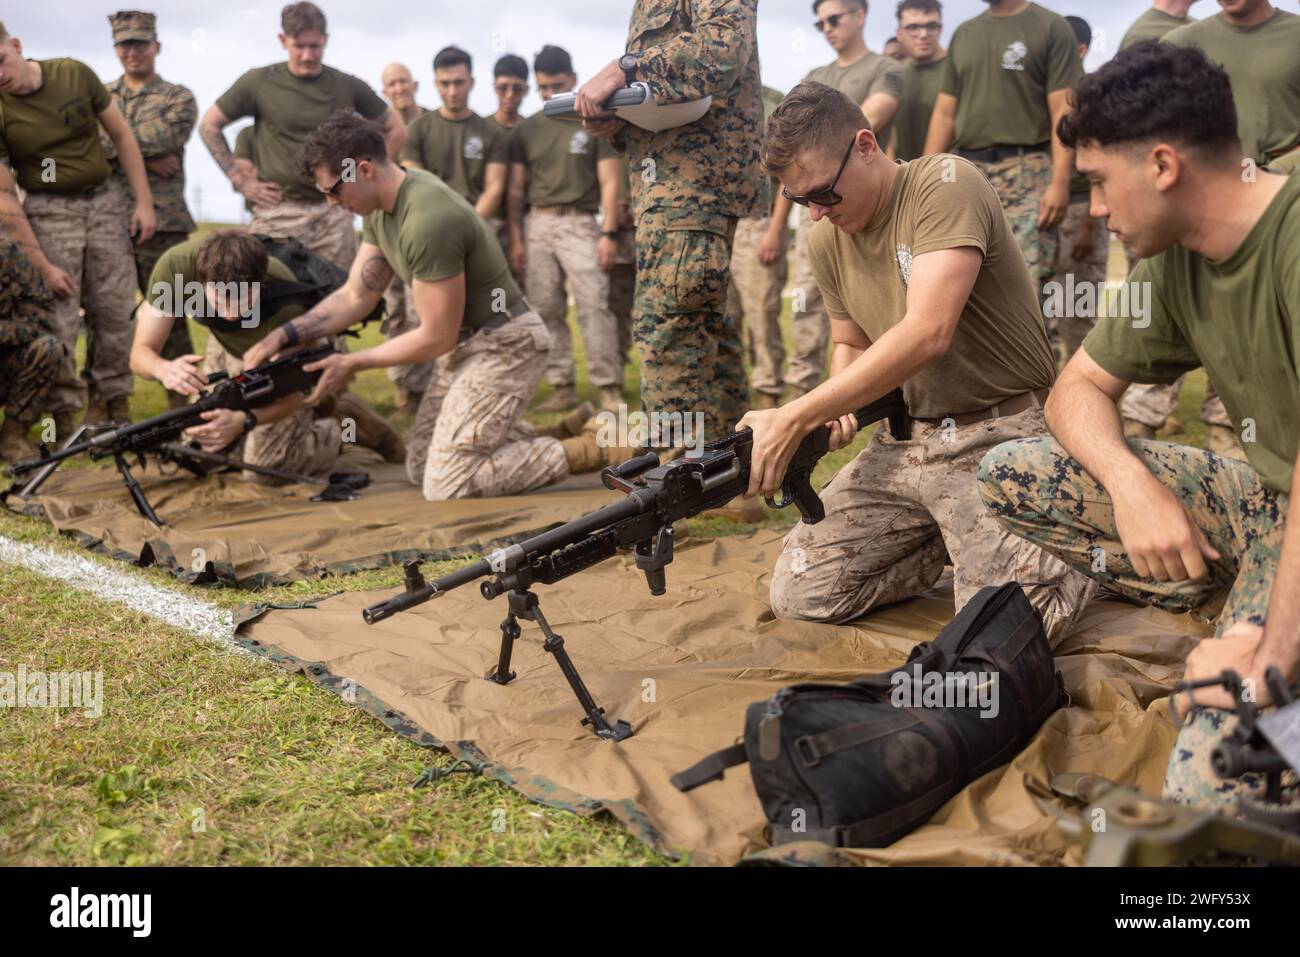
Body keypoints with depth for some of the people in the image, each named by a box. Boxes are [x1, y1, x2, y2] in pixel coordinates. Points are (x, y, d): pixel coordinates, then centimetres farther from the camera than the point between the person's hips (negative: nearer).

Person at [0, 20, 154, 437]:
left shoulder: (75, 74, -3)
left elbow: (122, 136, 7)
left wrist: (144, 201, 2)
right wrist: (42, 265, -13)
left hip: (105, 203, 3)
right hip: (48, 212, -3)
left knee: (115, 313, 4)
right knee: (57, 321, -7)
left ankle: (111, 404, 15)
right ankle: (64, 416, 2)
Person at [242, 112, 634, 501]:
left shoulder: (426, 222, -29)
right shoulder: (381, 206, 0)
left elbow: (436, 337, -23)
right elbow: (356, 296, 5)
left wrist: (352, 363, -13)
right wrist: (286, 333, -7)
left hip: (504, 344, -10)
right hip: (465, 341, 10)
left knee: (445, 485, -11)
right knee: (421, 467, 17)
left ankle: (588, 450, -2)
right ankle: (564, 431, 18)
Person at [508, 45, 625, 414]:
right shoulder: (526, 129, 13)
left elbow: (609, 182, 1)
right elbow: (516, 189, 13)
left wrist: (609, 233, -8)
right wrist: (515, 239, 5)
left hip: (580, 223, -3)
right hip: (537, 224, 4)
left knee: (594, 307, -13)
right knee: (546, 312, 2)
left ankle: (609, 388, -11)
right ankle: (562, 387, 7)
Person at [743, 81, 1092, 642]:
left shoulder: (947, 185, -15)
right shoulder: (826, 240, 7)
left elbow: (927, 333, -27)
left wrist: (794, 419, -28)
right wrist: (838, 405, -3)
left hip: (1000, 433, -7)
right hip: (904, 443, 7)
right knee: (797, 595, -4)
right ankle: (953, 539, 16)